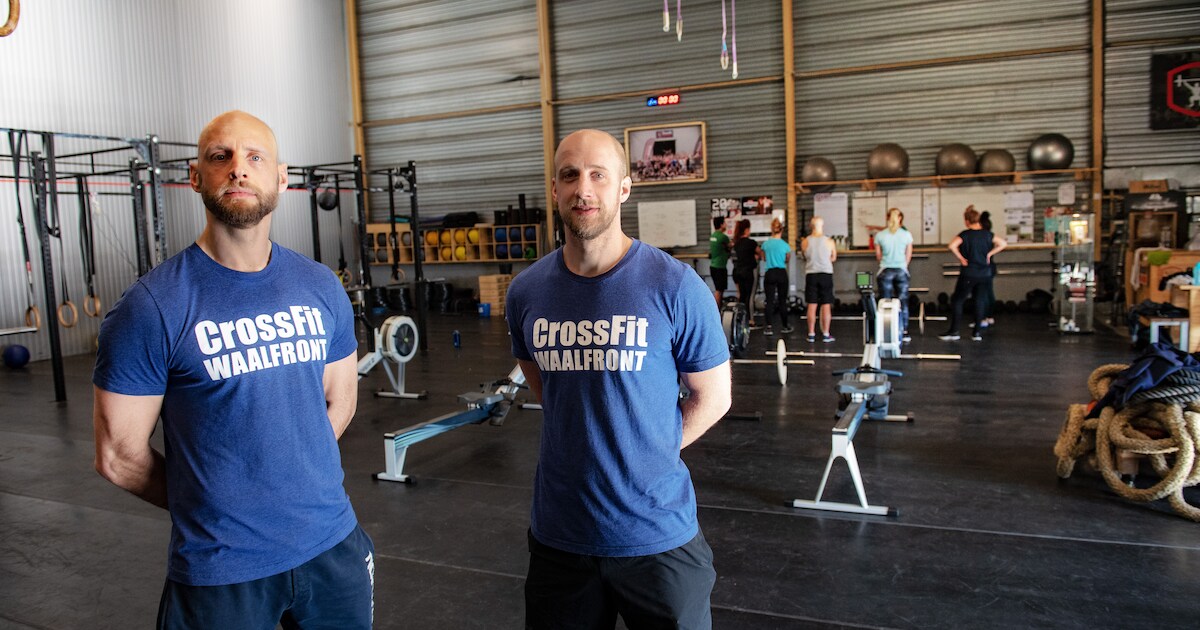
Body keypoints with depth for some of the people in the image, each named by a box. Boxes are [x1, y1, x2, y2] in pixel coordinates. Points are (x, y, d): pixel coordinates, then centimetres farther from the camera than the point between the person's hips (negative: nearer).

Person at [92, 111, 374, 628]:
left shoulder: (321, 287, 0)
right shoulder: (153, 306, -13)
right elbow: (118, 454, -7)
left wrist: (289, 480, 7)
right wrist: (207, 506, 4)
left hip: (332, 544, 4)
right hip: (219, 569, -4)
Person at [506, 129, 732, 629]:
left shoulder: (674, 287, -13)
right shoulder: (526, 292, -2)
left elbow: (712, 398, -3)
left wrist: (645, 453, -2)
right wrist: (584, 445, 9)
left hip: (657, 532, -3)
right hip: (559, 532, 3)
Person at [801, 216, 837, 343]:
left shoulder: (805, 242, -3)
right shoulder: (829, 241, -6)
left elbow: (805, 257, 7)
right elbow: (833, 258, 6)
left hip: (811, 274, 1)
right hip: (826, 274, -1)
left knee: (812, 305, 6)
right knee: (826, 305, 4)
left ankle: (811, 334, 9)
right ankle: (826, 334, 6)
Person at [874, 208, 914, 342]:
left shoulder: (879, 235, -2)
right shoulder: (906, 235, -2)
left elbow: (878, 255, 7)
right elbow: (908, 256, 7)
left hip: (885, 271, 0)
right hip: (901, 271, 0)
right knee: (903, 303, 8)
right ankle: (904, 333, 9)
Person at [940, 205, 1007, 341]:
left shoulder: (965, 234, -10)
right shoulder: (987, 234, 3)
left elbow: (952, 246, -26)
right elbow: (1003, 244, 6)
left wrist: (961, 258, -13)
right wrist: (989, 254, 5)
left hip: (969, 274, -5)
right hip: (984, 273, 5)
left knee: (957, 300, 4)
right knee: (979, 300, 11)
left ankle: (954, 332, 3)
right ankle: (977, 332, 11)